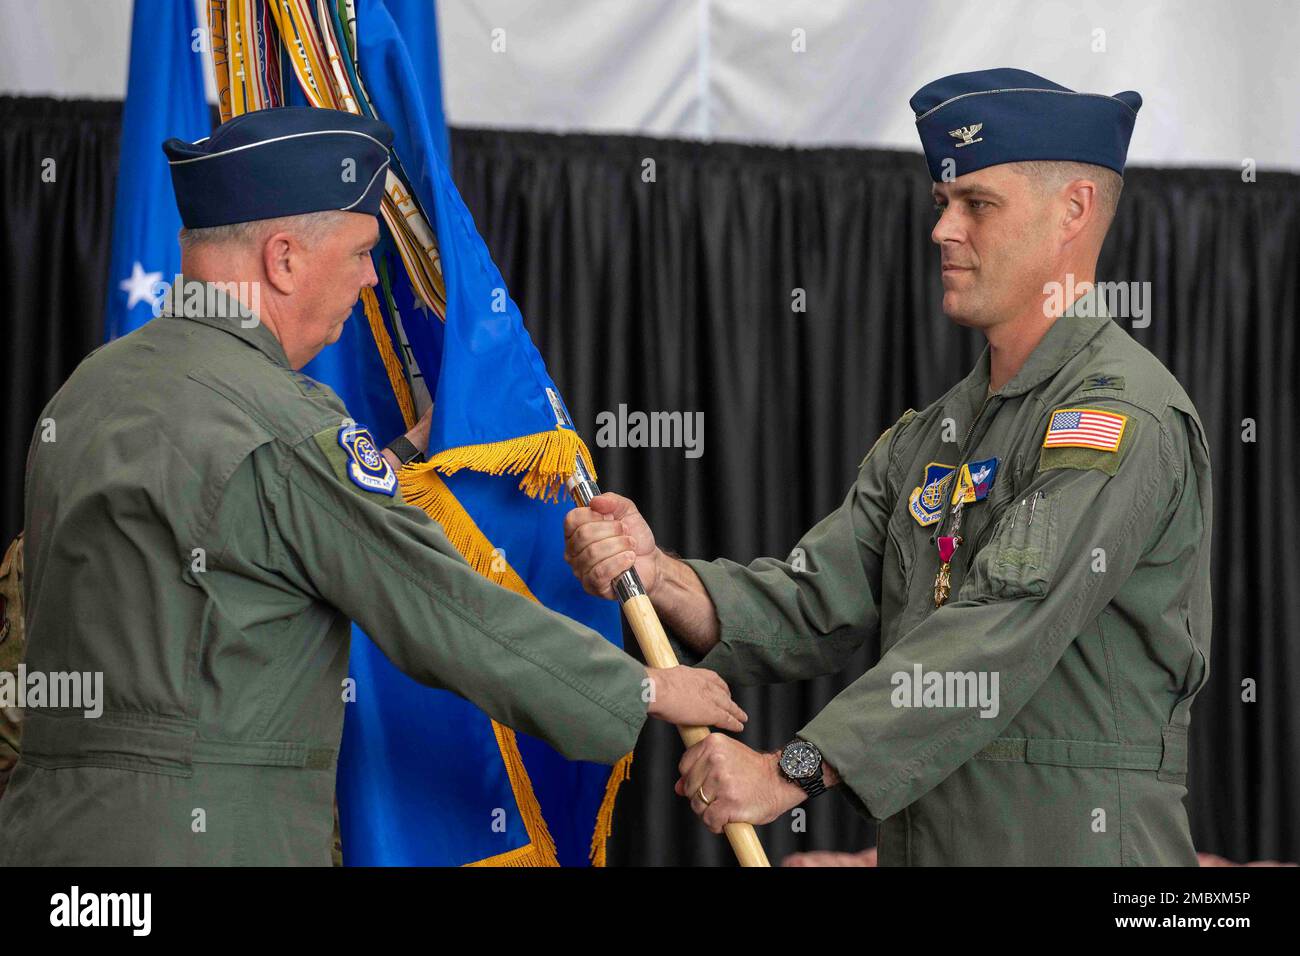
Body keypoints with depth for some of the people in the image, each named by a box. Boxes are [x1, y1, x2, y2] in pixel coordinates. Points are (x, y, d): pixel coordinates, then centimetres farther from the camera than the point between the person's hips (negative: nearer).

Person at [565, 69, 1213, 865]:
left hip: (1078, 840, -7)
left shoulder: (1129, 417, -12)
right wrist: (660, 577, -11)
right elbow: (813, 607, 8)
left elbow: (1004, 629, -22)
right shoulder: (927, 439, 15)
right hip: (918, 840, 7)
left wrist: (793, 770, -26)